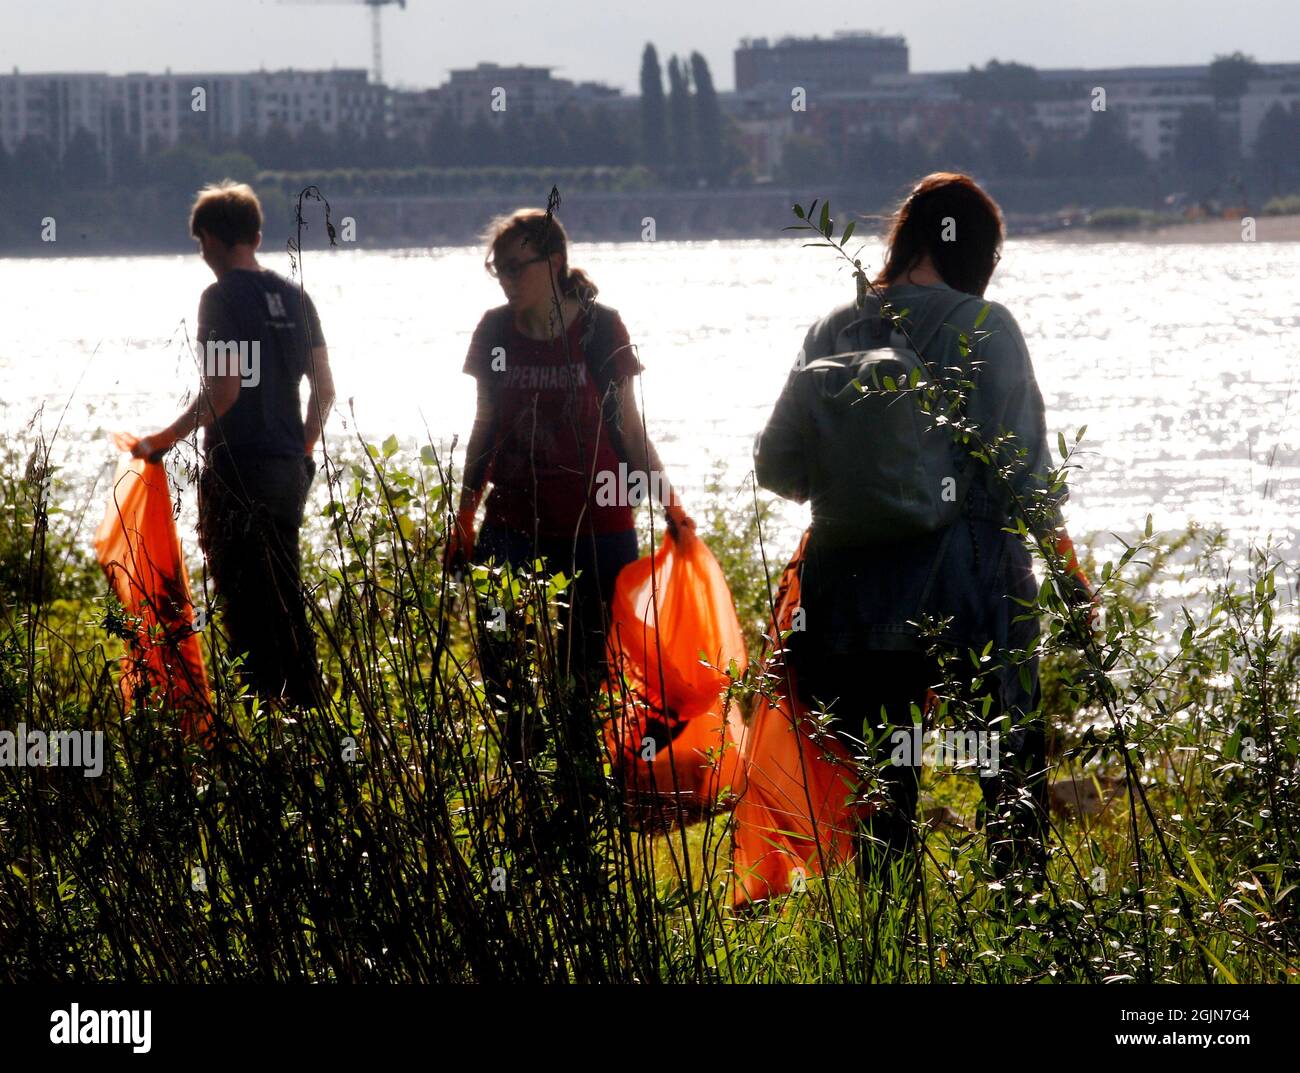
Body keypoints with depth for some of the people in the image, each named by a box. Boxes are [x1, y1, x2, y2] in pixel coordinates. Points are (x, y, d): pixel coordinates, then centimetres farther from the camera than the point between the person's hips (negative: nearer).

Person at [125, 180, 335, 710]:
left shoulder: (222, 298, -11)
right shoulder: (294, 297, 10)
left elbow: (224, 390, -19)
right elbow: (324, 390, 12)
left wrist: (165, 440, -9)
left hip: (238, 469, -7)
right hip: (289, 470, 7)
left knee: (245, 605, -4)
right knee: (286, 598, 15)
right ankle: (307, 711, 18)